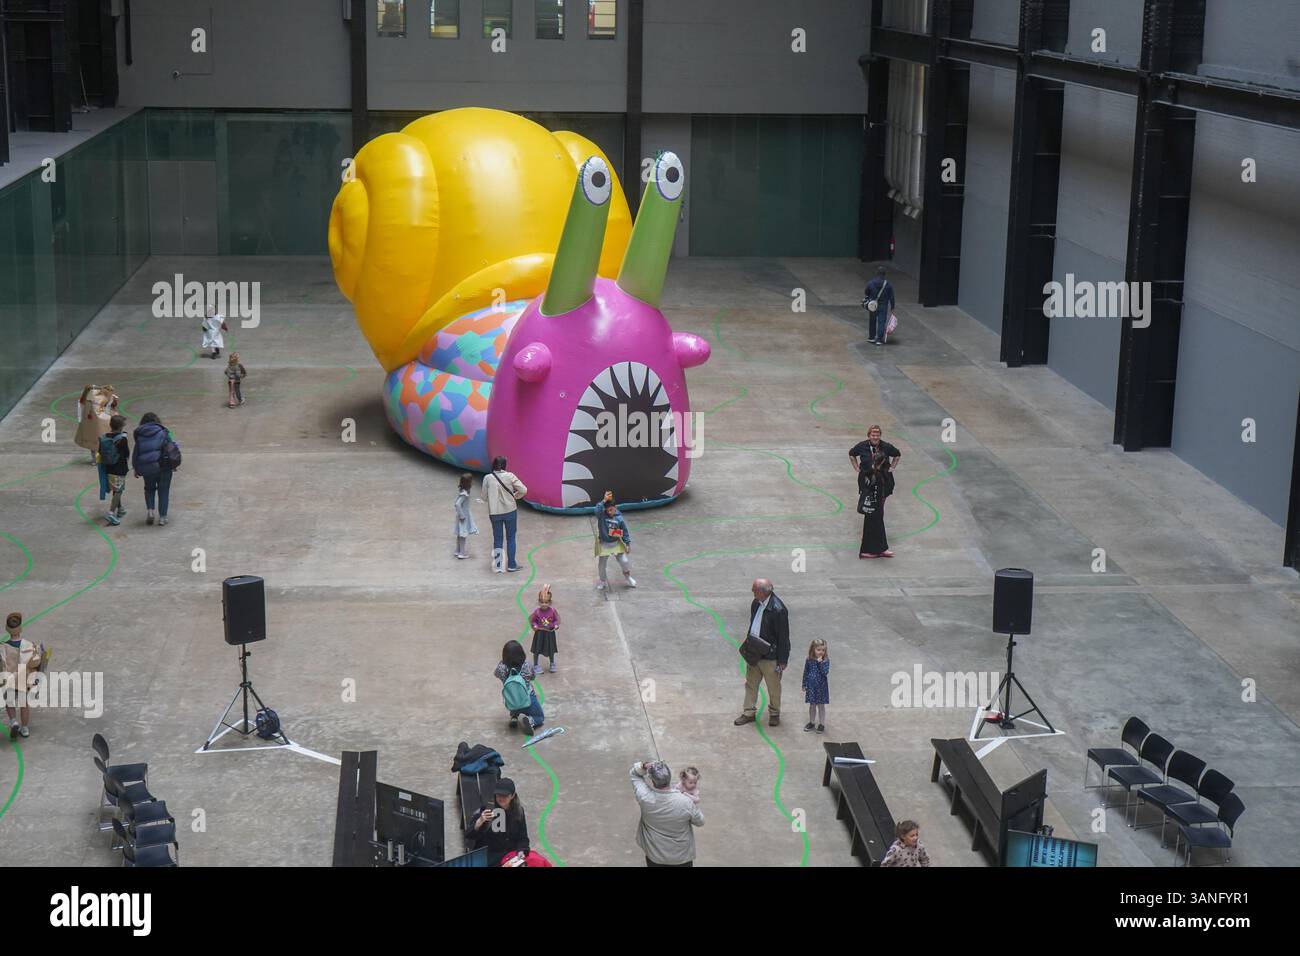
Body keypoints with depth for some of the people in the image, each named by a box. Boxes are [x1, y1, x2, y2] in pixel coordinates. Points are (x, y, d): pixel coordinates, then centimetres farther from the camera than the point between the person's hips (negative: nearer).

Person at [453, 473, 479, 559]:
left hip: (464, 515, 9)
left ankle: (458, 551, 29)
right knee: (463, 534, 2)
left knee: (460, 534, 18)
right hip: (464, 516, -9)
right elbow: (458, 504, -33)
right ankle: (462, 553, 9)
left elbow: (457, 503, 8)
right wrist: (461, 515, -24)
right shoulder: (464, 494, -27)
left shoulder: (460, 490, 0)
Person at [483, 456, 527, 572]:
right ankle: (511, 565, 15)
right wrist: (515, 496, 6)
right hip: (510, 511, -1)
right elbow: (523, 490, -12)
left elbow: (484, 497, -1)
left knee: (497, 539, 13)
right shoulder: (509, 476, -11)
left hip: (494, 513, 1)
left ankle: (498, 565, 16)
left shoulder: (488, 478, -7)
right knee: (510, 538, 11)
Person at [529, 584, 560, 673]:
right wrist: (535, 626, -21)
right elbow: (532, 620, -4)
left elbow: (557, 619, 1)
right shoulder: (537, 612, -16)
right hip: (539, 633, -1)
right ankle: (535, 666, 20)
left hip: (550, 633, 1)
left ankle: (552, 664, 37)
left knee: (551, 649, 16)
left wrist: (556, 625, -17)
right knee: (536, 650, 5)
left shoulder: (552, 611, -12)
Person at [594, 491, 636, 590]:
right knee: (601, 565, 8)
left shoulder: (619, 518, -9)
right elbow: (597, 510, -39)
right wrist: (604, 500, -46)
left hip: (616, 544, 1)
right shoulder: (601, 515, -14)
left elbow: (625, 531, -1)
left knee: (624, 561, 0)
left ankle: (627, 575, 31)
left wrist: (628, 543, -2)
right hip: (604, 544, -1)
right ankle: (602, 581, 33)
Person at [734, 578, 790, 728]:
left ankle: (774, 714, 32)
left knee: (773, 687, 13)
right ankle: (749, 713, 31)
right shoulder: (756, 603, -2)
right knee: (750, 683, 17)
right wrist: (748, 645, 15)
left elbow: (783, 636, -20)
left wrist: (782, 660, -16)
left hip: (770, 656, -7)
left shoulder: (778, 610, -26)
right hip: (754, 653, 7)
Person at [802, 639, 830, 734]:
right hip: (811, 686, 2)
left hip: (821, 686, -2)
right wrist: (804, 685, 6)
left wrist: (820, 662, -27)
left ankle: (821, 724, 18)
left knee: (821, 705, 7)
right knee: (812, 705, 14)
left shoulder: (825, 661, -11)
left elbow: (825, 672, -23)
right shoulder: (809, 660, -4)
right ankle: (812, 723, 28)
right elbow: (806, 673, 4)